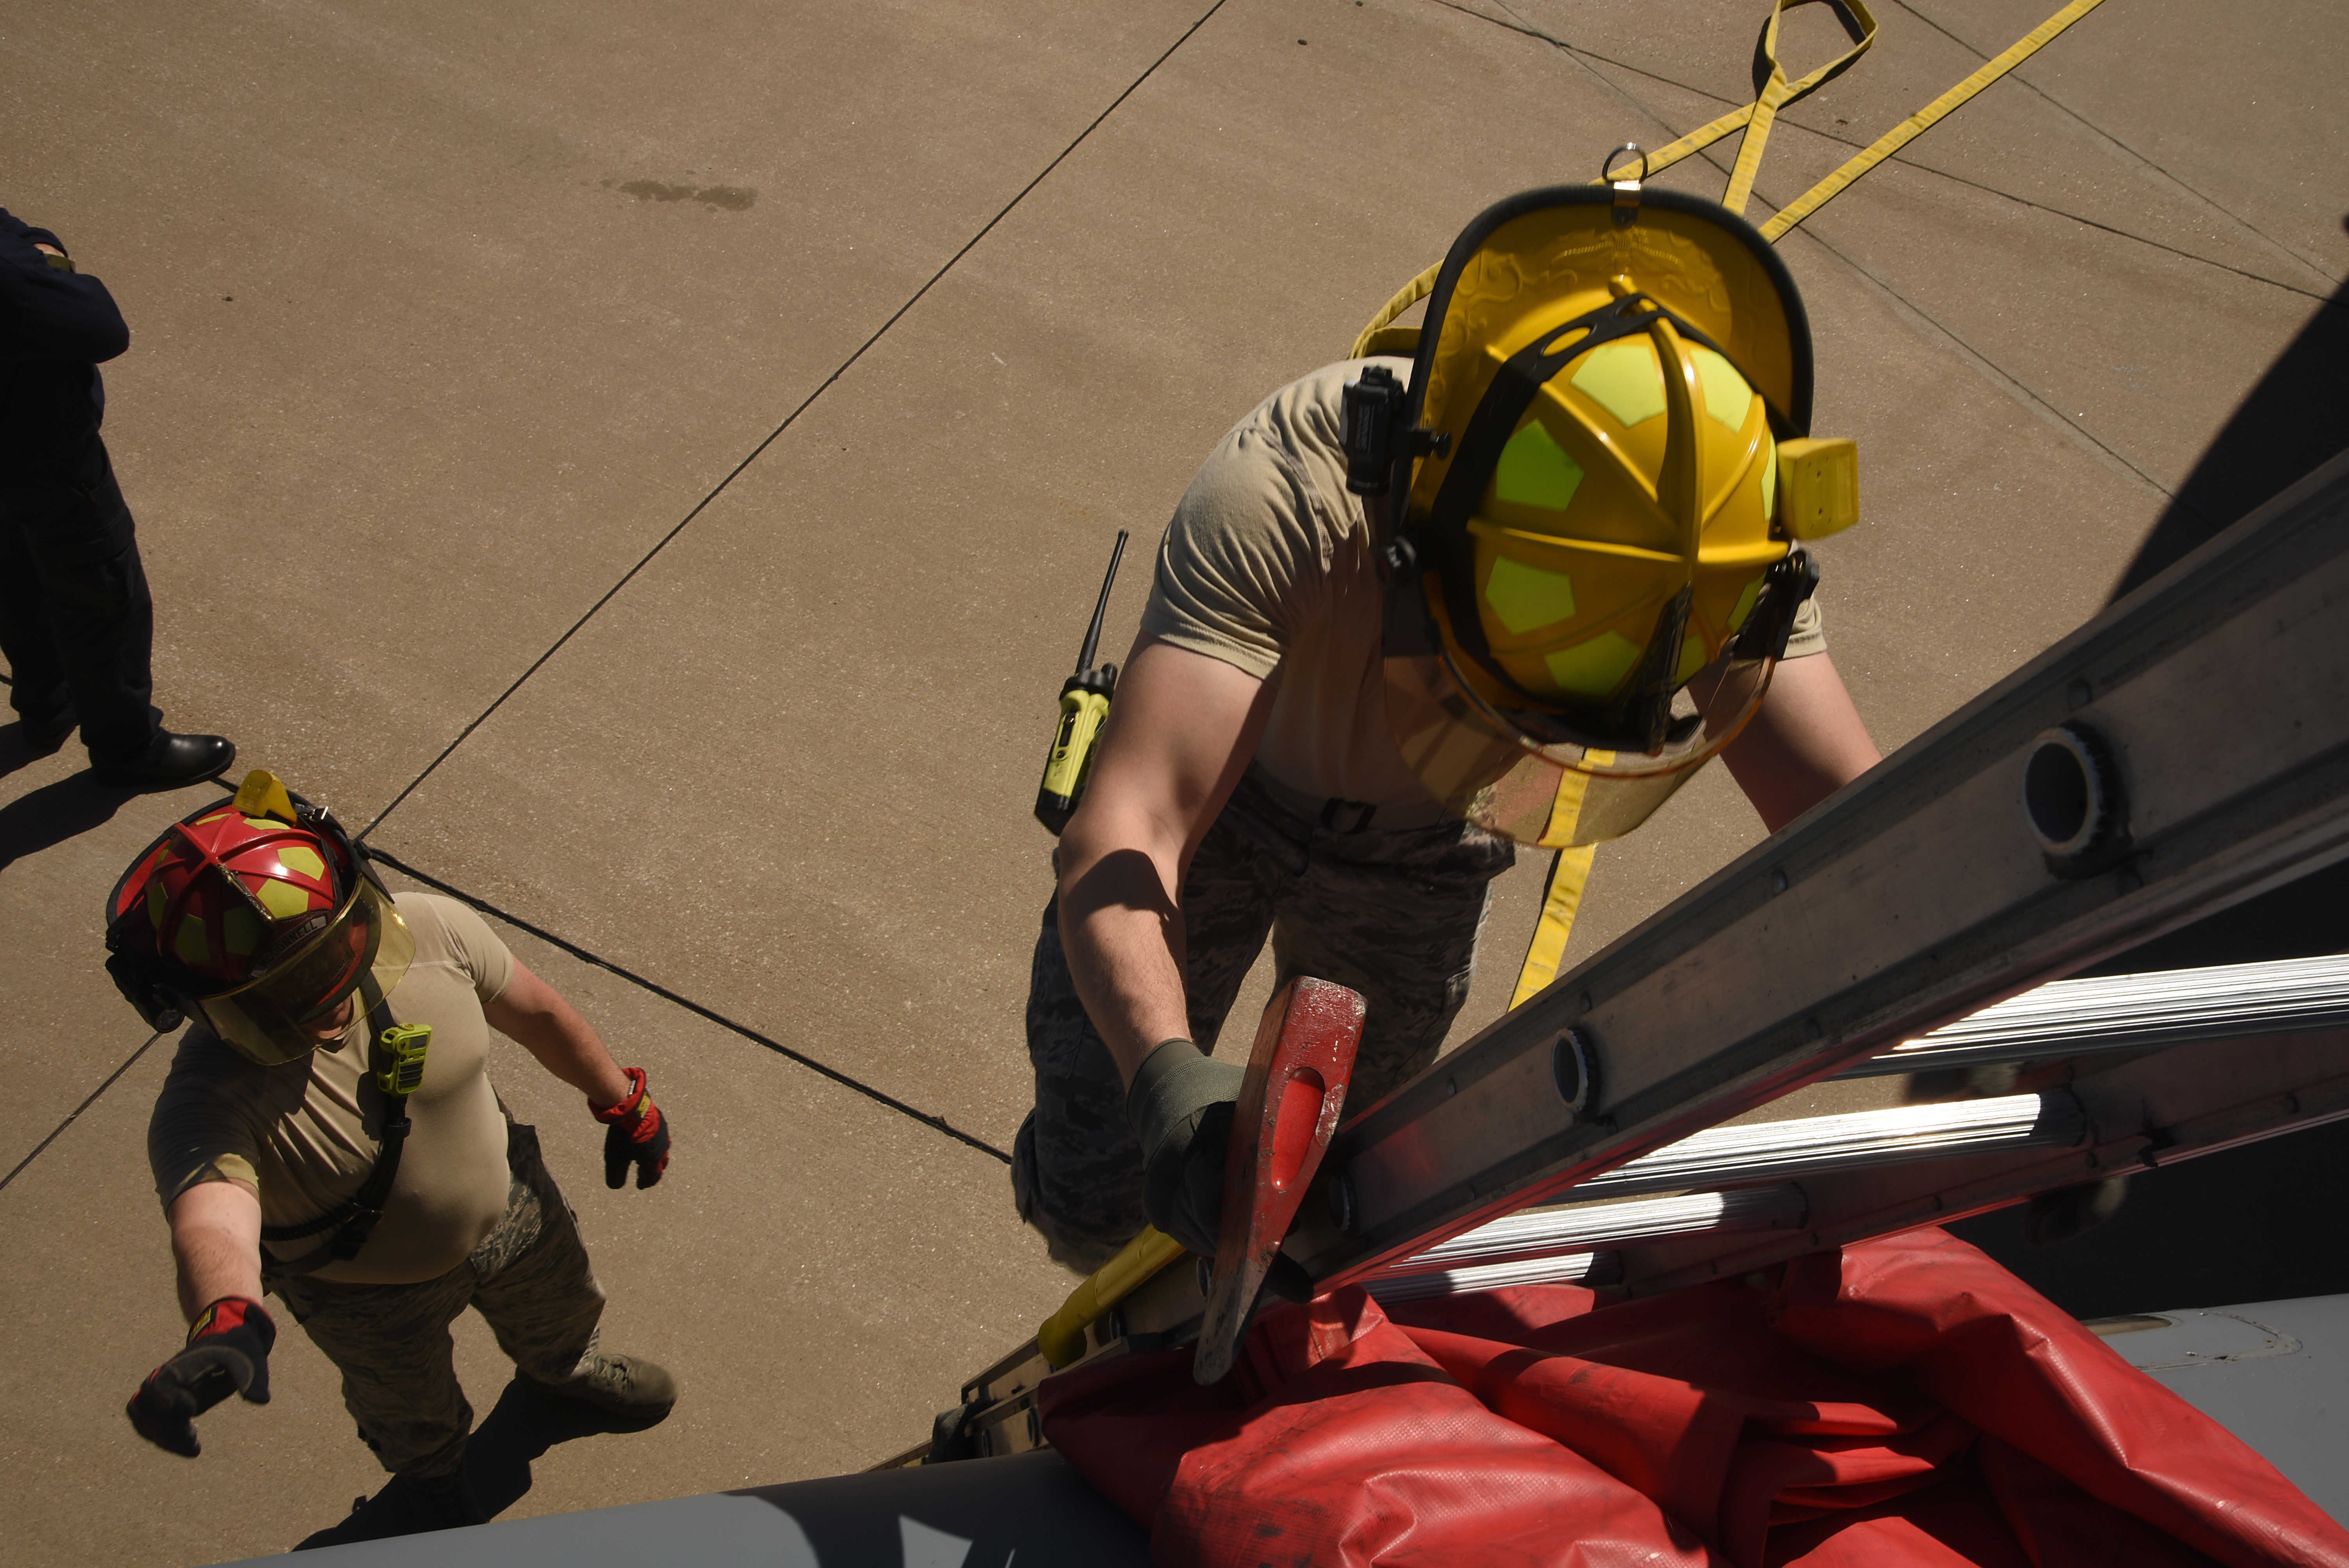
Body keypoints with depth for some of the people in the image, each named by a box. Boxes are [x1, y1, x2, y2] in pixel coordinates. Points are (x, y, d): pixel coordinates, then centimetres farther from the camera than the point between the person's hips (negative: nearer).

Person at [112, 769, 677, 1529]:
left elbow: (538, 1015, -12)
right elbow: (212, 1223, -64)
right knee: (413, 1411, 29)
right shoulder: (207, 1104, -43)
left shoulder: (429, 932, -32)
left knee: (559, 1308, 35)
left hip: (507, 1208, 3)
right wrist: (226, 1324, -86)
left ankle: (565, 1365, 74)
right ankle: (436, 1481, 67)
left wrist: (624, 1102, 3)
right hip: (376, 1298, -3)